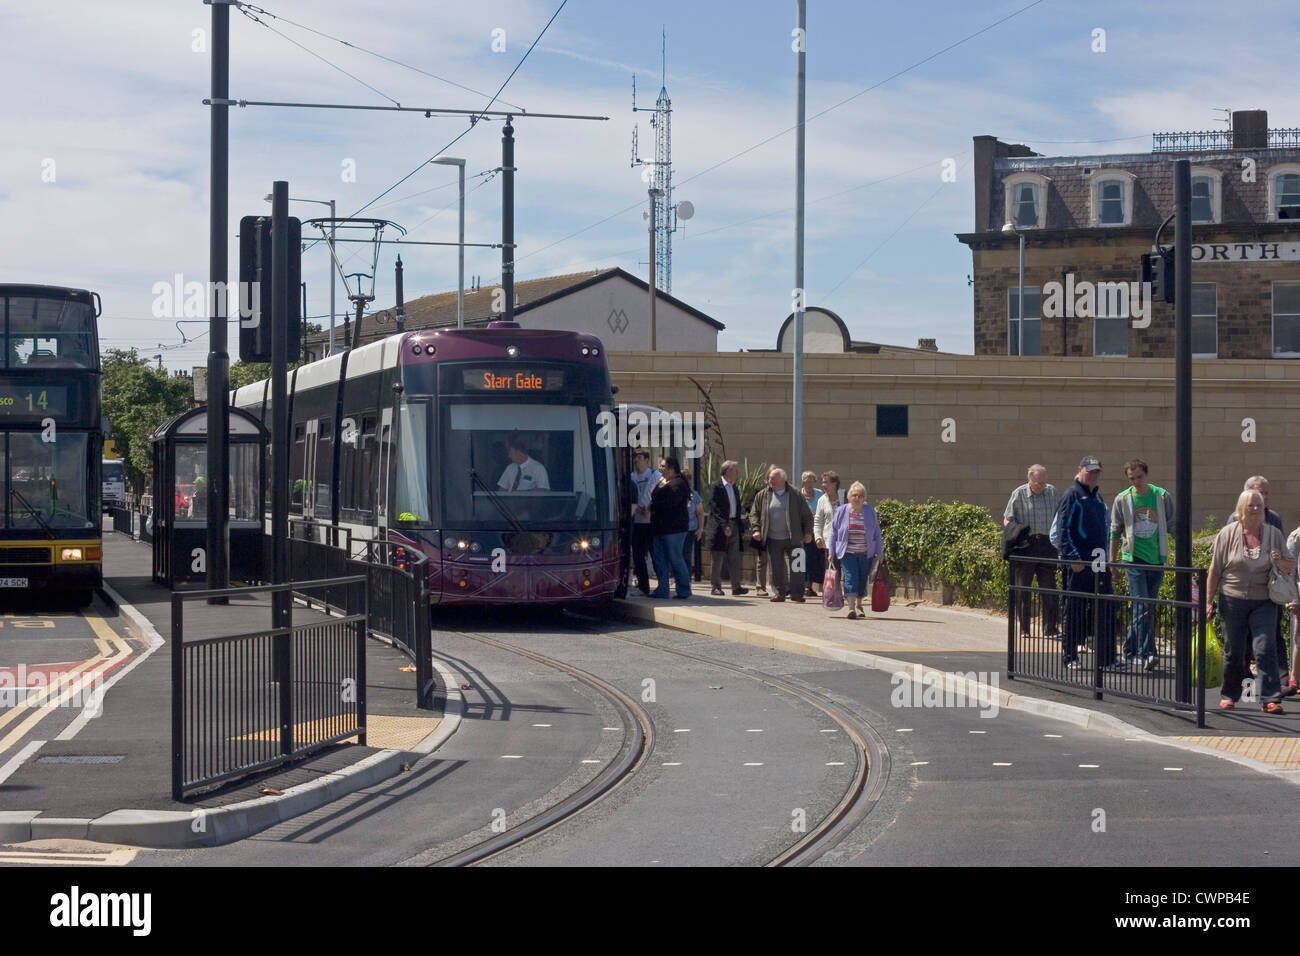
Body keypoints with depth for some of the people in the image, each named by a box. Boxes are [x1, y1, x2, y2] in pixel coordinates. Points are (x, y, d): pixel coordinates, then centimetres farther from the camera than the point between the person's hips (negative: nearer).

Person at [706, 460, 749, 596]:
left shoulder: (735, 488, 16)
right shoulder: (715, 487, -8)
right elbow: (715, 508, -15)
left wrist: (739, 524, 9)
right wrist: (724, 526, -21)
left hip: (733, 525, 6)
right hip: (719, 527, -6)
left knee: (735, 558, 2)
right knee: (717, 558, 1)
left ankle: (736, 586, 2)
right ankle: (716, 587, 7)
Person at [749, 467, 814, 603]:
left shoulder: (795, 495, 1)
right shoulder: (763, 495, 6)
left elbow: (807, 516, 6)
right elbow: (754, 514, 12)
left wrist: (808, 532, -2)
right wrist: (756, 529, -2)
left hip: (792, 539, -2)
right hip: (772, 539, 2)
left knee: (796, 567, -3)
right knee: (776, 568, 3)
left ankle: (796, 593, 4)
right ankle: (779, 593, 12)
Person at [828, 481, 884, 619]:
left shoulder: (870, 512, 4)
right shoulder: (841, 512, 2)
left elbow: (877, 535, 9)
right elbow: (834, 533, 7)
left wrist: (878, 553, 7)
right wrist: (832, 552, 5)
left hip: (866, 554, 2)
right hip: (847, 554, -2)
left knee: (862, 580, 9)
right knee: (850, 578, -14)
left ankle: (859, 605, 29)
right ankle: (851, 608, -22)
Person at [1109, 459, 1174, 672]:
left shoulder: (1163, 497, 4)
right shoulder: (1122, 500, 3)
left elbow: (1173, 528, 9)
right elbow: (1115, 532, 11)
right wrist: (1112, 561, 10)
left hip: (1157, 559, 2)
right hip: (1133, 557, -2)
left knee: (1145, 609, 8)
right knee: (1141, 607, -13)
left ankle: (1130, 652, 19)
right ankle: (1146, 654, -17)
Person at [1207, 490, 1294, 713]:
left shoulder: (1274, 534, 6)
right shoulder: (1228, 534, 1)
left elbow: (1291, 567, 11)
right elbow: (1214, 571, 3)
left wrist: (1281, 563, -12)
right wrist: (1209, 600, -1)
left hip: (1264, 602, 0)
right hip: (1233, 600, 0)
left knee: (1265, 649, -10)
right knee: (1234, 651, 8)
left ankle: (1270, 699, -11)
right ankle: (1229, 695, 24)